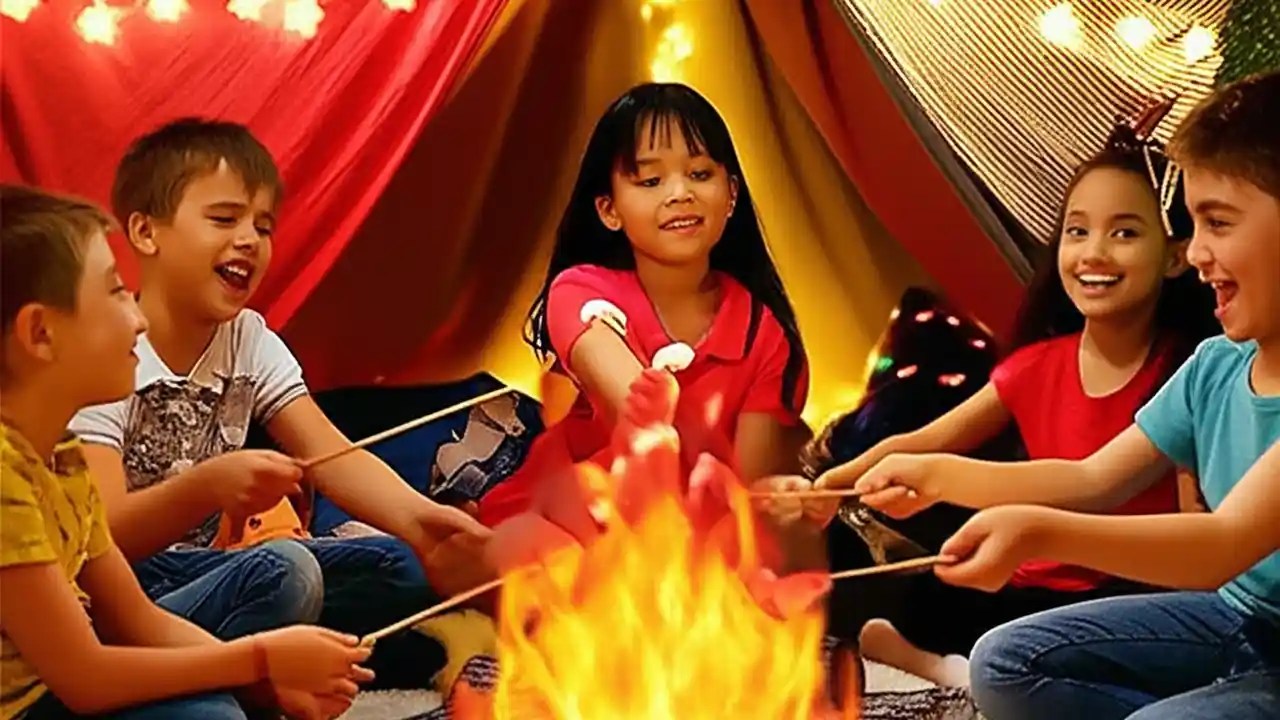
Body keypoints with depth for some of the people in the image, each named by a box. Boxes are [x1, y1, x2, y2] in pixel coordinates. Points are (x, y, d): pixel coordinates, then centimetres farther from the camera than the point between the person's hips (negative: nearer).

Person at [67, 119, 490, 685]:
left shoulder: (250, 341, 3)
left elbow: (330, 456, -10)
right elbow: (100, 537, -24)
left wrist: (416, 518, -31)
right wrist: (206, 488, -44)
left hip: (201, 565, 7)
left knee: (401, 568, -9)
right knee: (283, 570, -33)